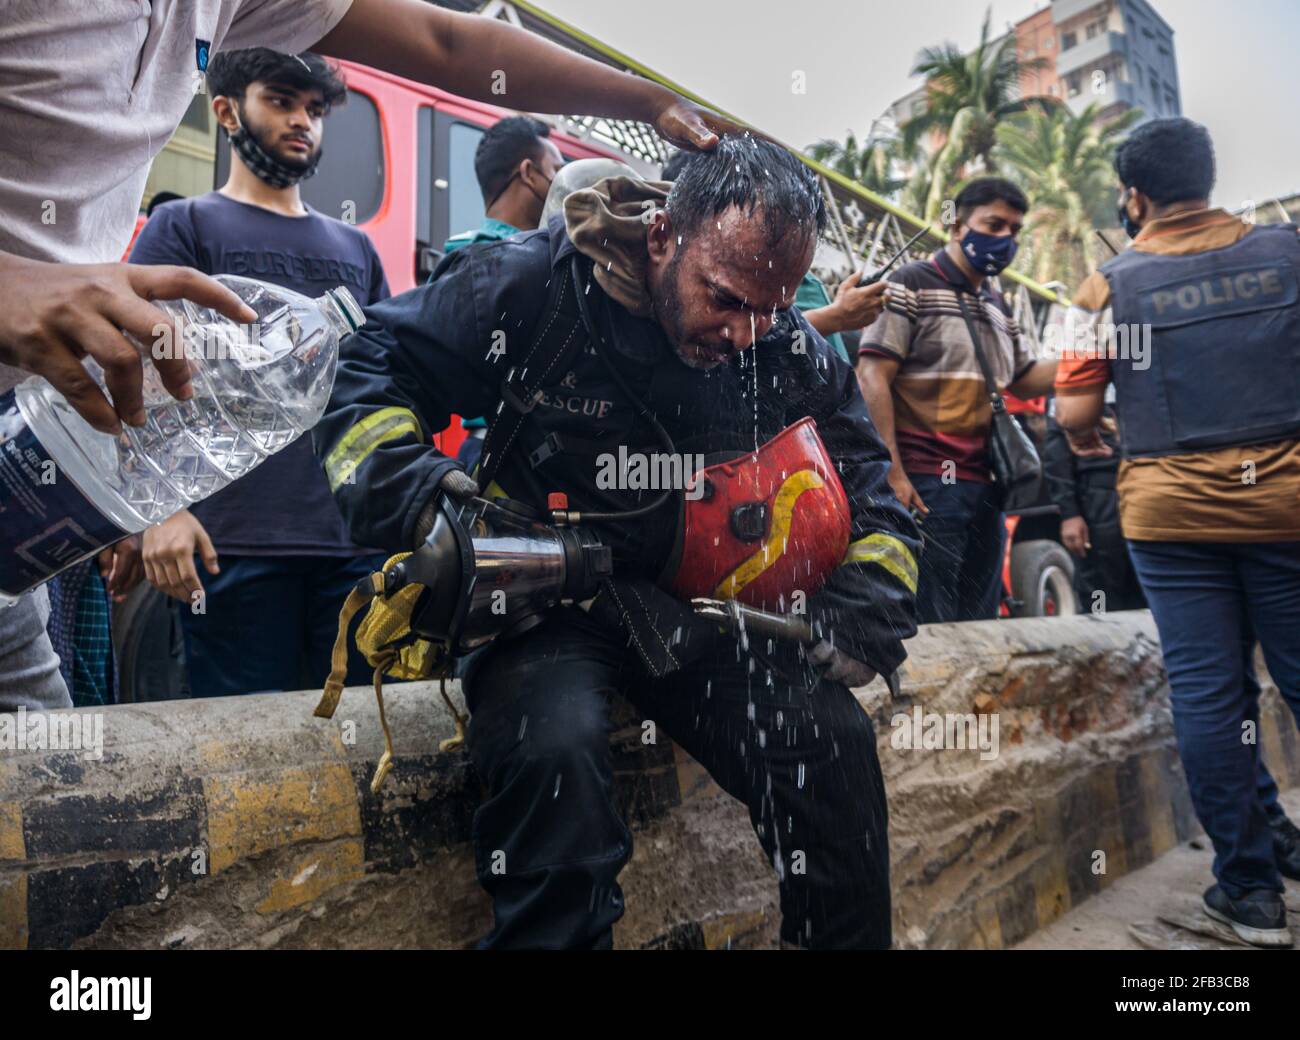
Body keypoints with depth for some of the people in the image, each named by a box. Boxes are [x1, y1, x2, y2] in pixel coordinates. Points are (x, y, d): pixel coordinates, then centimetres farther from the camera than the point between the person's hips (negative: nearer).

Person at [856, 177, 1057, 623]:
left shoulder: (996, 305, 22)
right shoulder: (912, 285, -3)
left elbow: (1025, 381, 26)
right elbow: (872, 377, -12)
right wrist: (892, 474, -19)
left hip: (984, 485, 8)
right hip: (926, 485, -8)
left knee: (979, 627, 12)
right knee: (929, 628, -5)